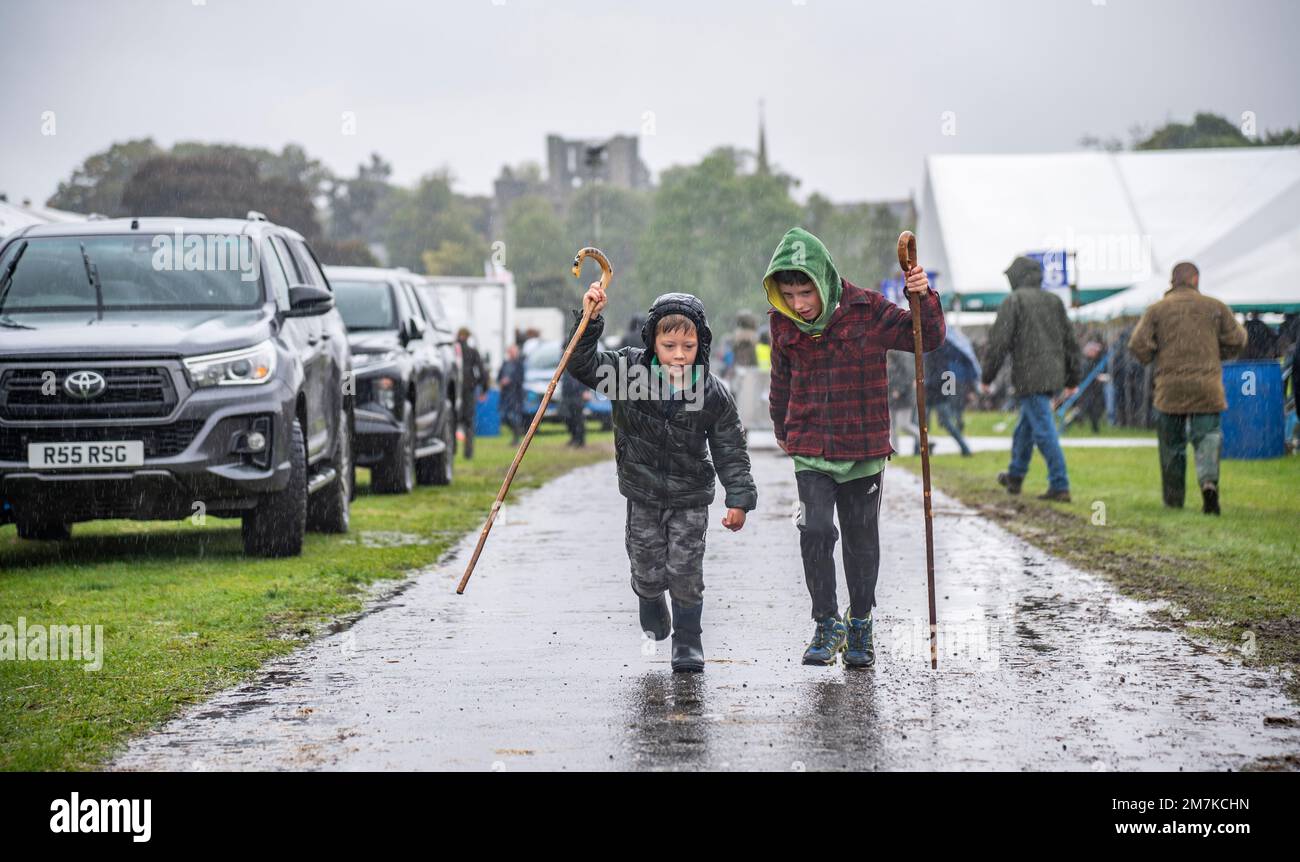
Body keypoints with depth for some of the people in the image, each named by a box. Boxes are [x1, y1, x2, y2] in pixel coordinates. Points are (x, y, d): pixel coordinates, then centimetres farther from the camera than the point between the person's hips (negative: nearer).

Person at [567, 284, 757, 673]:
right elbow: (584, 364, -16)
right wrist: (589, 320, -29)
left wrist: (739, 499, -8)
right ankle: (652, 604, 43)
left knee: (686, 573, -1)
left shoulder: (713, 393, -14)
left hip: (690, 498, -1)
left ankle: (688, 641, 19)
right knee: (649, 572, 8)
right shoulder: (628, 368, -12)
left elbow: (731, 450, -6)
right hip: (643, 494, 1)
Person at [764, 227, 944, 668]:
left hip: (864, 450, -1)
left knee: (861, 541, 9)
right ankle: (827, 626, 1)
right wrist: (783, 431, 25)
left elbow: (929, 338, -3)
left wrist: (924, 298, -20)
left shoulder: (865, 310, -11)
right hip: (810, 452, 1)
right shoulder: (783, 324, -3)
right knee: (815, 532, -14)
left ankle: (860, 626, 27)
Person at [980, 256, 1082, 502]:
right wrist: (1072, 378, 21)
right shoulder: (1054, 301, 14)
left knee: (1044, 430, -9)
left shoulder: (1014, 301, -6)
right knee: (1025, 425, 22)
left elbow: (1000, 341, -10)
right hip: (1053, 376, 7)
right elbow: (1069, 341, 15)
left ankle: (1060, 486, -13)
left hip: (1029, 376, -7)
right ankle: (1015, 477, 35)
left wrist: (987, 377, -2)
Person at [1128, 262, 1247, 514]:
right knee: (1207, 437, 2)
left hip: (1170, 389, 0)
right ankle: (1209, 480, -25)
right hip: (1207, 387, 0)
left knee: (1172, 446, 10)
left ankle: (1174, 501, 14)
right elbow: (1237, 340, 8)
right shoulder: (1215, 307, 6)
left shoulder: (1156, 310, 3)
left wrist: (1151, 360, 16)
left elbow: (1138, 344, -4)